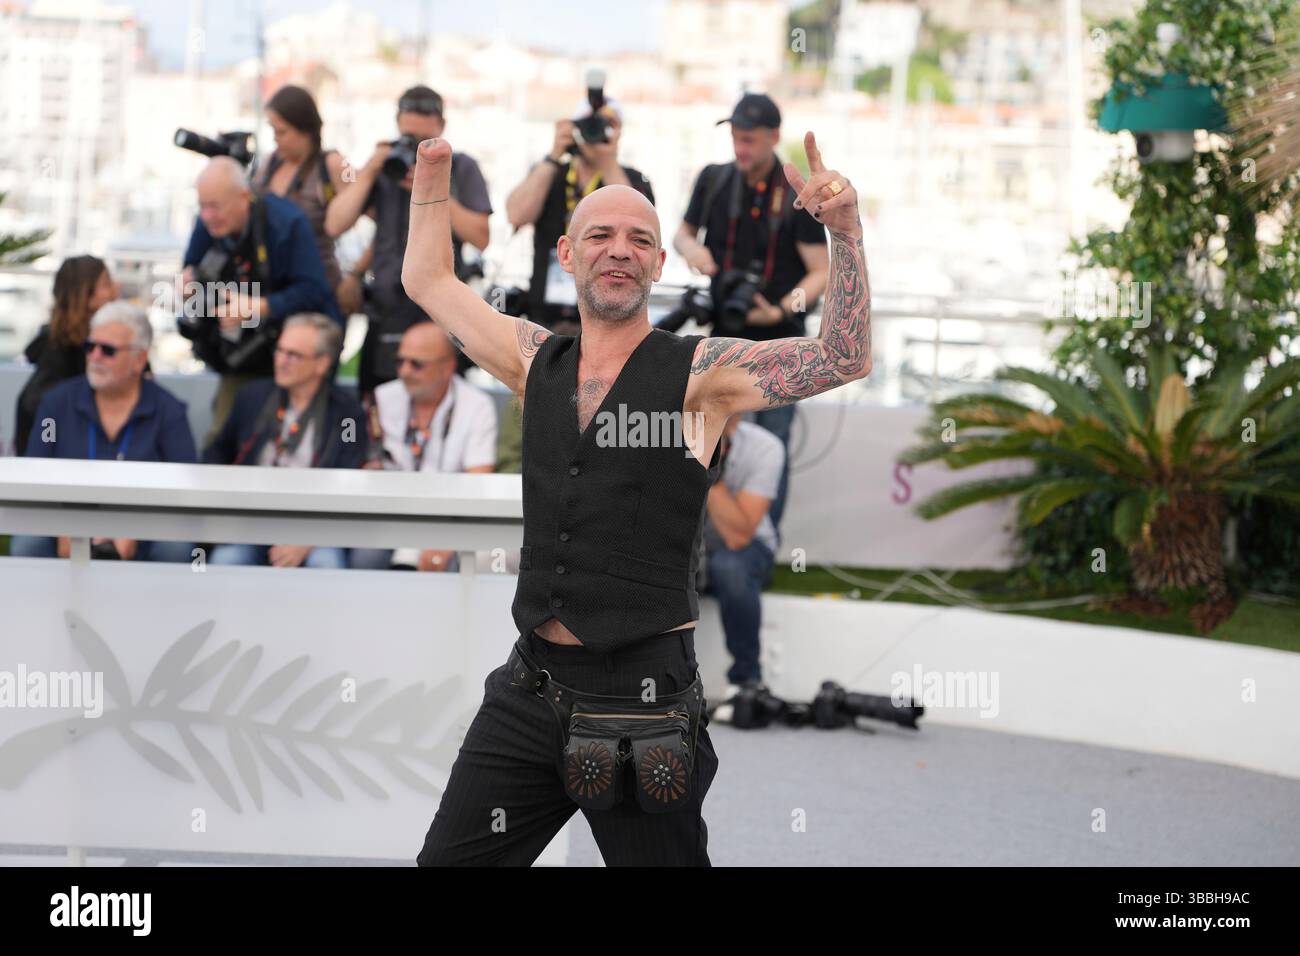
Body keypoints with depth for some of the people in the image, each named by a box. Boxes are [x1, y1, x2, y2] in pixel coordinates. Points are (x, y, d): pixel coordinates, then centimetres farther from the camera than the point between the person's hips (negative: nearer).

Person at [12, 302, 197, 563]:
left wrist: (132, 533, -20)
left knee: (175, 548, -32)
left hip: (141, 544, -1)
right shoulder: (57, 402, 7)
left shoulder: (169, 412, 1)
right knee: (27, 544, -29)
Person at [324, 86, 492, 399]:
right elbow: (335, 226, 0)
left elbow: (481, 238, -5)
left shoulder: (462, 168, 6)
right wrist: (367, 173, -5)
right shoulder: (383, 167, 10)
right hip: (387, 312, 2)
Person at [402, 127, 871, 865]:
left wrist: (846, 234, -22)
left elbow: (844, 359, -13)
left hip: (643, 695, -4)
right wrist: (435, 172, 27)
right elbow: (430, 281, 24)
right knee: (448, 859, 6)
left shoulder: (699, 374, -3)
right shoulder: (536, 362, 10)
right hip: (531, 690, 5)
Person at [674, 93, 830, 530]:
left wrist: (780, 310, -24)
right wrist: (689, 248, -8)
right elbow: (683, 232, 18)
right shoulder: (714, 181, 1)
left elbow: (821, 272, -8)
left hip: (778, 340, -3)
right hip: (722, 335, 3)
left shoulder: (797, 196, -9)